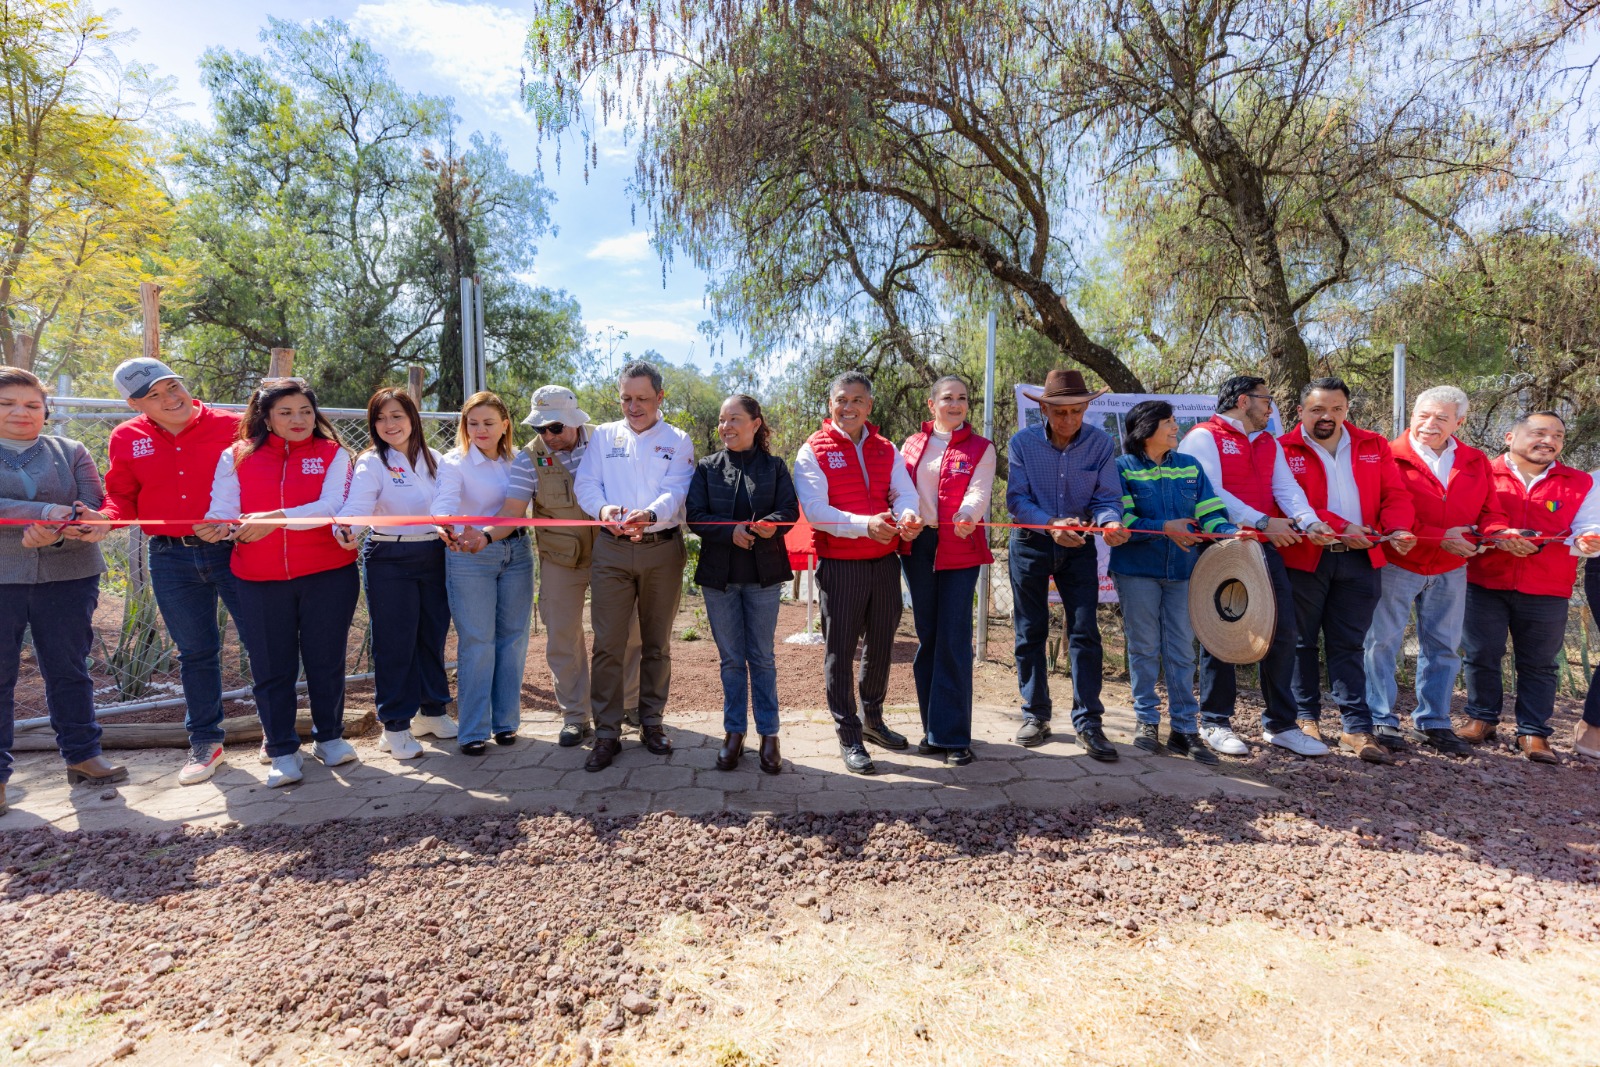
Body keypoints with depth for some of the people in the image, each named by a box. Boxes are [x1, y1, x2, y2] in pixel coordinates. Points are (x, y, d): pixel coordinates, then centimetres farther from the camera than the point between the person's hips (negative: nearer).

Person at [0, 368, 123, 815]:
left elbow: (92, 513, -1)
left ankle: (82, 755, 19)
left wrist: (54, 534, -19)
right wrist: (48, 513, -23)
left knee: (69, 669, 9)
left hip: (68, 577, 1)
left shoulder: (71, 453, 9)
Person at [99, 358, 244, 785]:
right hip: (172, 561, 3)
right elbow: (122, 496, 12)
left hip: (234, 550, -2)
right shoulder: (126, 439, 6)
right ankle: (204, 741, 27)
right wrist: (106, 518, -10)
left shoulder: (231, 426, -4)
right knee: (195, 652, 12)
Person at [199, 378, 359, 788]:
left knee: (326, 660, 10)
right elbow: (223, 510, -3)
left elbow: (331, 507, -14)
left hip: (328, 573, -1)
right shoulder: (236, 457, 6)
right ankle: (282, 750, 23)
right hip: (260, 580, 1)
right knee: (271, 668, 7)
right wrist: (219, 527, -26)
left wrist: (277, 517, -28)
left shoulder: (332, 454, 1)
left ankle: (329, 737, 29)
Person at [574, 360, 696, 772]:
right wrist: (602, 509, -21)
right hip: (612, 549, 1)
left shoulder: (678, 441, 7)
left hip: (663, 549, 0)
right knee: (607, 644, -2)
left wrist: (651, 514, -29)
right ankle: (607, 733, 8)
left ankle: (652, 722, 25)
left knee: (657, 643, 10)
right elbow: (585, 484, 2)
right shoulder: (603, 436, 12)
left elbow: (676, 491, -8)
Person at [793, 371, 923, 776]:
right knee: (840, 650, 2)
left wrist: (907, 516, -23)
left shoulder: (886, 450, 11)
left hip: (885, 561, 5)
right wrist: (865, 524, -29)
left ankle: (873, 719, 36)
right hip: (839, 564, -5)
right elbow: (815, 510, -16)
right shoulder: (813, 451, -5)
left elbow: (905, 492, 2)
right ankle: (849, 737, 14)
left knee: (880, 644, 17)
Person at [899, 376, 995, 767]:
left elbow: (979, 490, -9)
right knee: (927, 636, 8)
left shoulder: (980, 448, 7)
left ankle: (953, 735, 2)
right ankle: (933, 727, 19)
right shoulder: (912, 444, 15)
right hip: (917, 545, 3)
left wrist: (967, 514, -32)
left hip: (959, 548, -3)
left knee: (953, 641, -6)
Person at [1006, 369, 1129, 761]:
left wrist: (1110, 523, -31)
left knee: (1085, 631, -4)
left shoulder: (1101, 442, -7)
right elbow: (1017, 499, -13)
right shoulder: (1022, 442, -9)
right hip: (1031, 542, 0)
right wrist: (1050, 525, -29)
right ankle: (1035, 715, 20)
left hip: (1078, 545, 0)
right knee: (1030, 632, 6)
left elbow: (1106, 498, -9)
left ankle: (1087, 721, 5)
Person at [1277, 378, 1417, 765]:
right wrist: (1339, 526, -20)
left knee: (1349, 645, 7)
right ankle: (1306, 718, 22)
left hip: (1360, 559, 3)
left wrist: (1398, 528, -14)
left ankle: (1356, 728, 12)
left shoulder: (1374, 446, 11)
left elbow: (1395, 494, 6)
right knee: (1302, 641, 8)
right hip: (1304, 559, -3)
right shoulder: (1284, 449, -3)